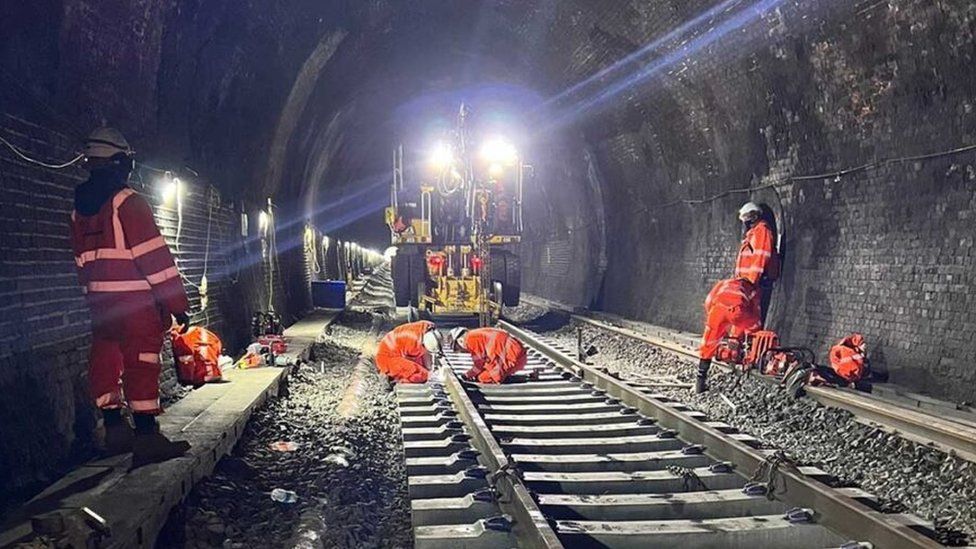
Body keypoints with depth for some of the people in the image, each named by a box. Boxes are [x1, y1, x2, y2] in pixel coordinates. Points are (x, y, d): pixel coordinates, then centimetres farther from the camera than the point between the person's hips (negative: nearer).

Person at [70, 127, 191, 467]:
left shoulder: (80, 208, 14)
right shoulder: (128, 203, -11)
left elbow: (82, 262, 18)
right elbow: (154, 257, -16)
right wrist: (177, 302, -14)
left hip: (100, 302, 8)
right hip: (135, 302, -8)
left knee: (105, 362, 14)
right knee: (141, 364, -6)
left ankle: (114, 430, 23)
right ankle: (146, 437, -6)